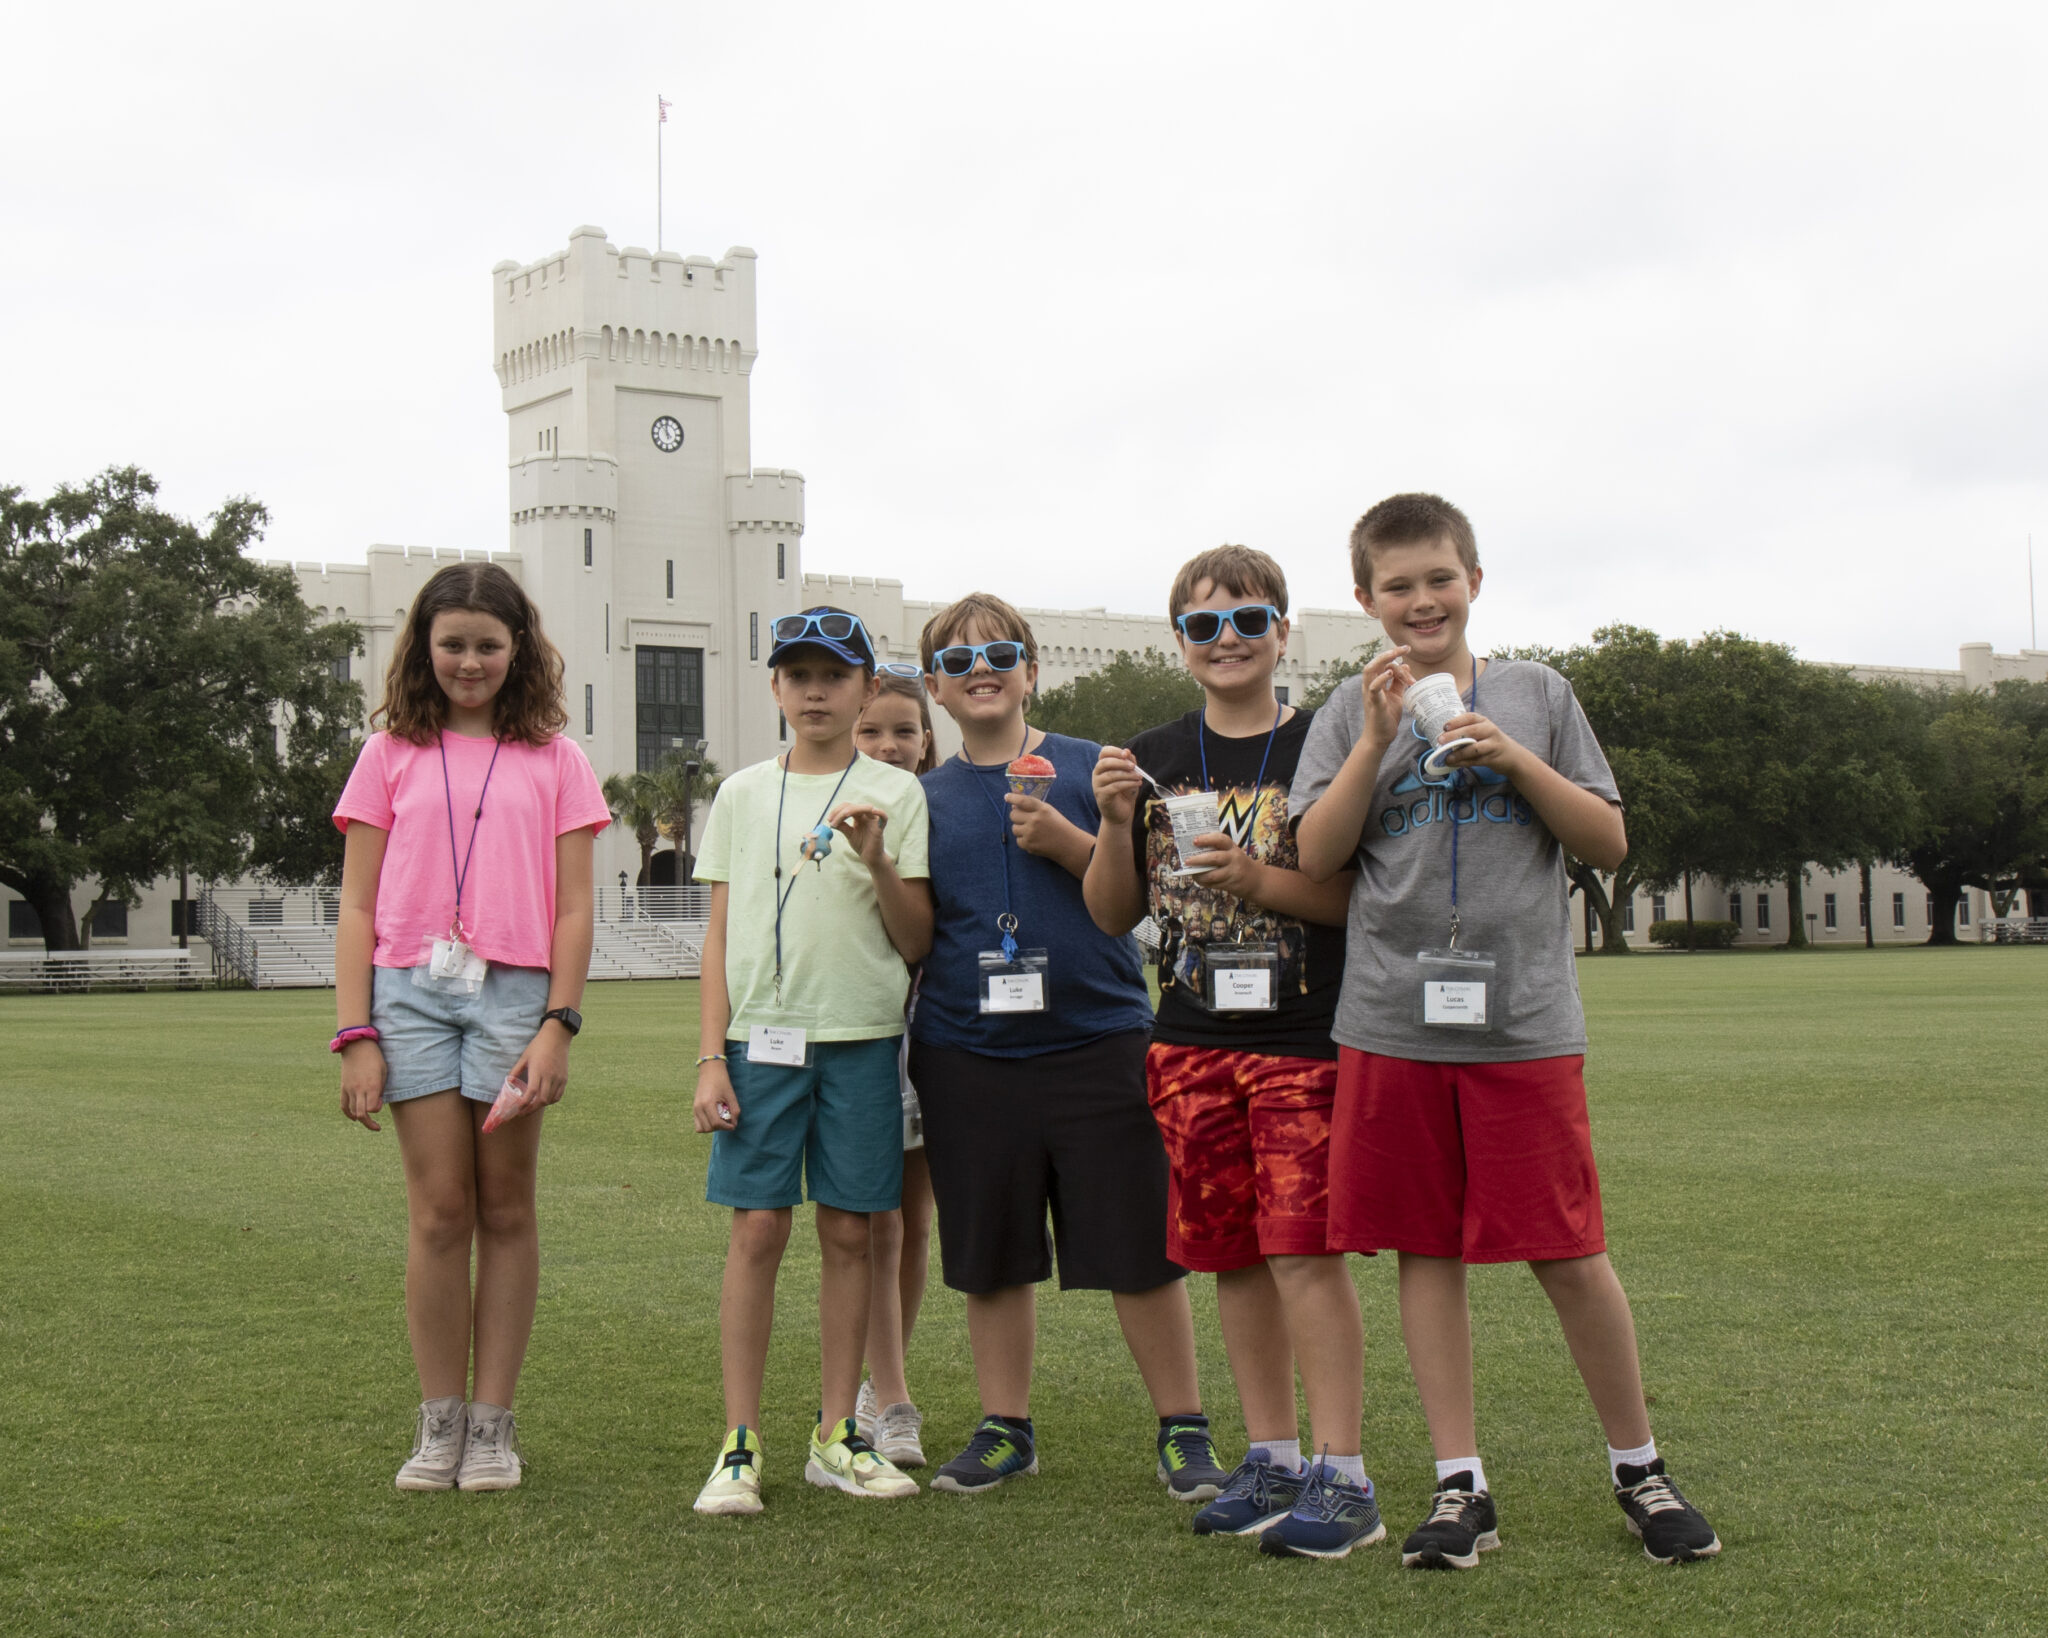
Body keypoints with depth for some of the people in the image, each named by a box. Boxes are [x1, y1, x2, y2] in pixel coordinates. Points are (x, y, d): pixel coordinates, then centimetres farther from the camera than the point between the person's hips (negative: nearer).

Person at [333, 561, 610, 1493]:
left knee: (505, 1209, 4)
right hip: (412, 991, 0)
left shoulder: (553, 760, 8)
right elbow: (356, 908, 7)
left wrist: (558, 1025, -5)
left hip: (517, 992, 0)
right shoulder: (392, 755, 9)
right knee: (439, 1211, -1)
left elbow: (574, 908, 5)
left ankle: (492, 1424, 10)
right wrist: (355, 1035, -1)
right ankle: (438, 1423, 8)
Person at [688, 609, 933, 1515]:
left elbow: (917, 942, 3)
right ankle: (740, 1441, 2)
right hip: (762, 1035, 0)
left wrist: (877, 860, -13)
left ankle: (837, 1434, 13)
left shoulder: (895, 794, 6)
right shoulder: (743, 794, 10)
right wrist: (711, 1056, 2)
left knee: (848, 1233, 4)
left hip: (861, 1039, 0)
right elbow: (720, 933, 9)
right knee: (757, 1230, -4)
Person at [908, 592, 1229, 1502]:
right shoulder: (925, 796, 10)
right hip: (967, 1052, 3)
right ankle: (1005, 1429, 23)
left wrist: (1062, 840, -13)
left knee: (1142, 1251, -1)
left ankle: (1183, 1430, 11)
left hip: (1097, 1041, -2)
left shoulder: (1089, 769, 4)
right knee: (989, 1257, 9)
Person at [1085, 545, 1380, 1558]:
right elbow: (1113, 914, 10)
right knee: (1233, 1256, 9)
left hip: (1304, 1034, -4)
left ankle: (1342, 1476, -3)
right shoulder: (1154, 759, 10)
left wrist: (1259, 881, -18)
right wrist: (1115, 824, -7)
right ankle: (1271, 1458, 20)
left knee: (1304, 1249, -10)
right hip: (1192, 1042, 4)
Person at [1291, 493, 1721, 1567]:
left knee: (1568, 1255, 0)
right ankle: (1460, 1483, 14)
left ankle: (1638, 1467, 17)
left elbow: (1609, 844, 6)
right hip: (1391, 1024, 1)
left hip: (1523, 1022, -1)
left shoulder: (1536, 695, 9)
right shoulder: (1354, 711, 9)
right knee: (1426, 1250, 4)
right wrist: (1378, 739, -9)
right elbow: (1317, 858, -1)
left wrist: (1514, 759, -6)